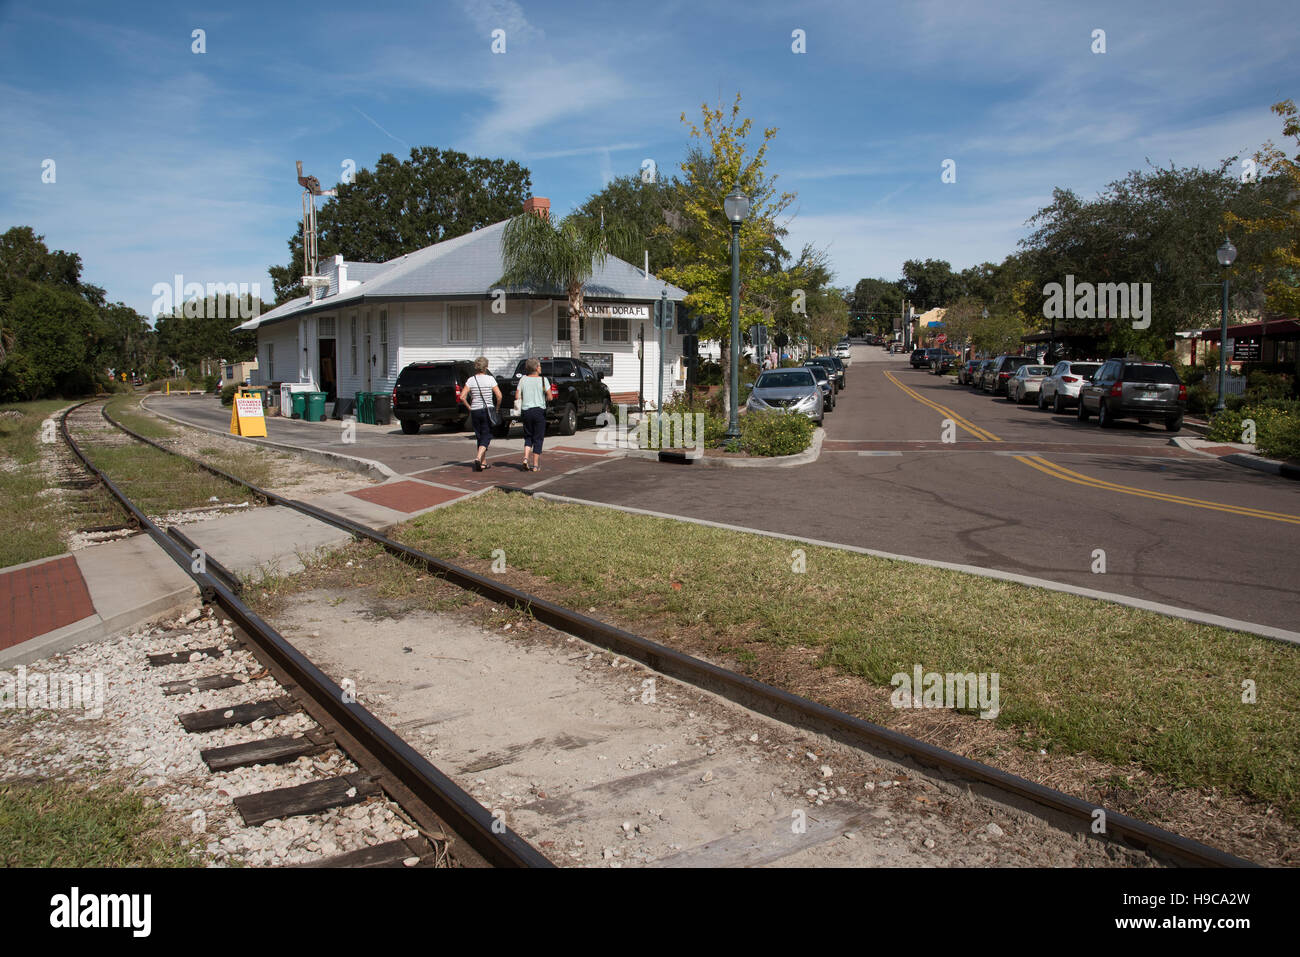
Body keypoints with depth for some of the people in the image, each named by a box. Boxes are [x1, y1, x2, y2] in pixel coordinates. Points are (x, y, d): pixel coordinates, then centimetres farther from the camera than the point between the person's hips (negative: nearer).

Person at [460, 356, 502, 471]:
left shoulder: (471, 380, -1)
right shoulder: (490, 379, -8)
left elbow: (462, 397, -7)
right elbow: (499, 396, -13)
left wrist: (469, 408, 5)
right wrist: (497, 408, 1)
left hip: (475, 411, 3)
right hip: (488, 410, -3)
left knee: (480, 436, 14)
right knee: (486, 436, 2)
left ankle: (484, 463, 17)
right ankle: (478, 458, -20)